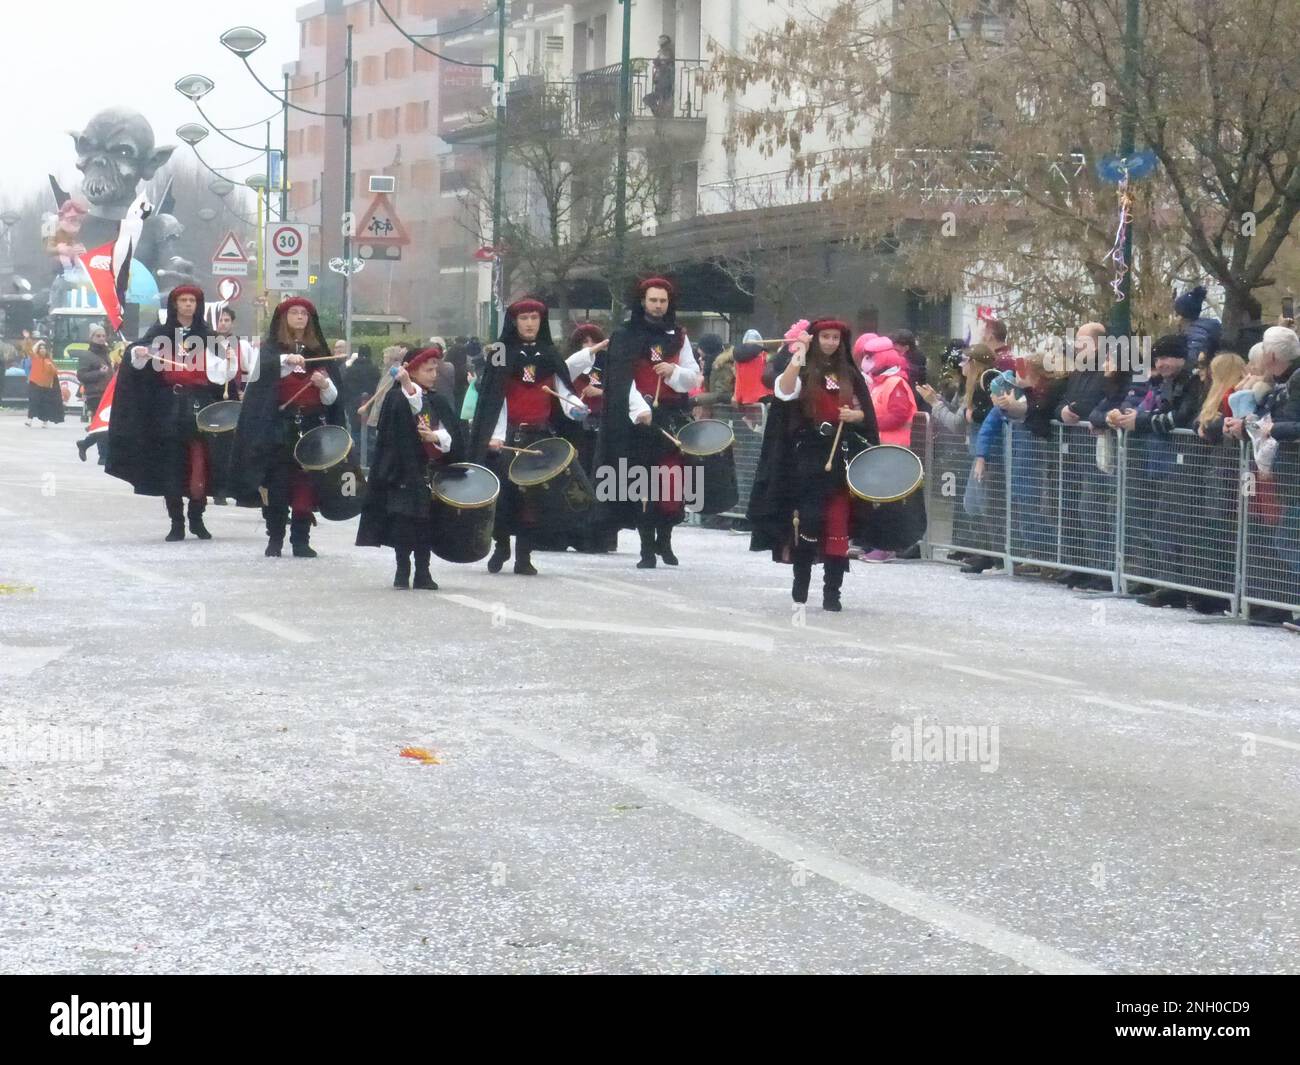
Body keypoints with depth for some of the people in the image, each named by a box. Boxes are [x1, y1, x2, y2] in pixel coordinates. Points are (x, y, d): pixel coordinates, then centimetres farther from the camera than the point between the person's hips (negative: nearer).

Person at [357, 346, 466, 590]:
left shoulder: (439, 402, 12)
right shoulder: (397, 397, -3)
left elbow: (452, 438, 4)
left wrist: (435, 437, -14)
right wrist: (407, 385, -42)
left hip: (431, 473, 4)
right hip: (404, 471, -4)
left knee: (426, 522, 2)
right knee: (403, 518, -5)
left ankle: (423, 572, 9)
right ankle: (402, 571, 5)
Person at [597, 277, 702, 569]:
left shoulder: (678, 337, 15)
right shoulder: (626, 336, 3)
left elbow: (694, 378, 13)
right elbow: (622, 378, -10)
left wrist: (674, 372, -8)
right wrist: (640, 408, -25)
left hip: (673, 419, 3)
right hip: (638, 420, -3)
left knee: (672, 482, -4)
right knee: (643, 484, -5)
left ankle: (664, 541, 10)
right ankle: (647, 548, -3)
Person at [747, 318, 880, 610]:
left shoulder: (849, 373, 13)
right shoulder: (803, 369, 2)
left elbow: (866, 413, 18)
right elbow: (784, 392, -19)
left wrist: (854, 416, -4)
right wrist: (797, 356, -25)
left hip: (840, 456, 3)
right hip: (807, 454, -3)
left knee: (837, 523, -2)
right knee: (807, 518, -7)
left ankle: (832, 590, 0)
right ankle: (801, 579, 9)